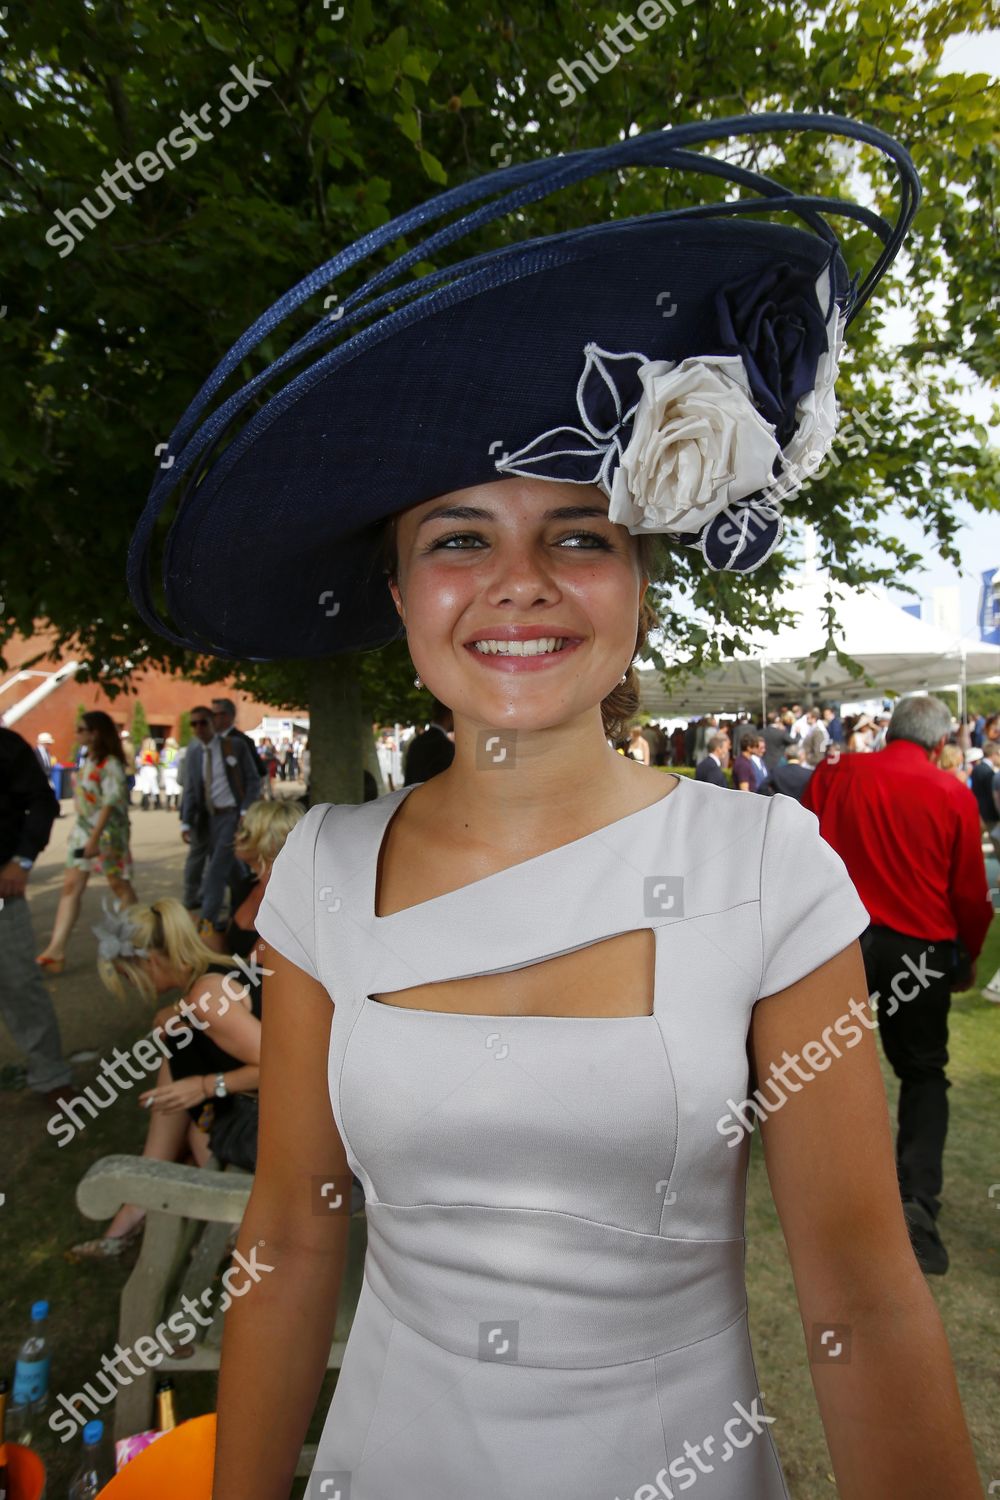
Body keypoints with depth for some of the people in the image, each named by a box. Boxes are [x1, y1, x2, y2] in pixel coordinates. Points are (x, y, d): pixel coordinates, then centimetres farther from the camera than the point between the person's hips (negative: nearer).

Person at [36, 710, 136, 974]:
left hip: (107, 831, -8)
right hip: (83, 828, 8)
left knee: (119, 885, 4)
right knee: (71, 887, 3)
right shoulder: (88, 760, 10)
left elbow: (111, 803, -22)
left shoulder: (110, 764, -16)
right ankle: (55, 951, 4)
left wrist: (95, 837, -26)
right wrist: (86, 833, 16)